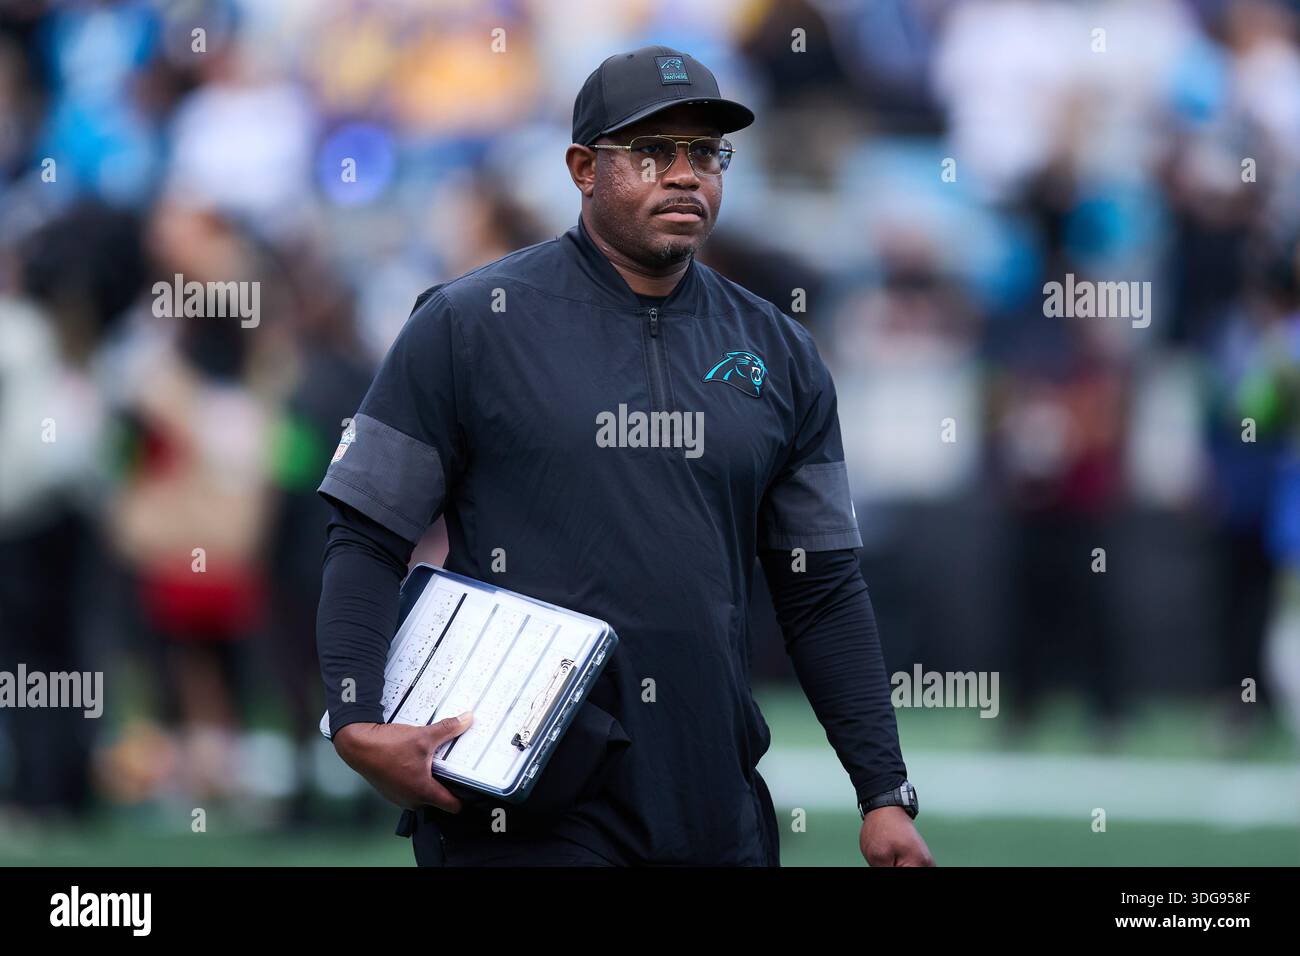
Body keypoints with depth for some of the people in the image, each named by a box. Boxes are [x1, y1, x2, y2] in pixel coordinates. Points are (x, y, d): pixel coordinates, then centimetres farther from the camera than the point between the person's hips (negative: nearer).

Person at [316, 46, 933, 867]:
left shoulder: (778, 356, 11)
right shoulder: (469, 326, 0)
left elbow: (824, 592, 13)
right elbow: (367, 542, -2)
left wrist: (886, 796, 6)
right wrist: (359, 726, -16)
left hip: (714, 809, 4)